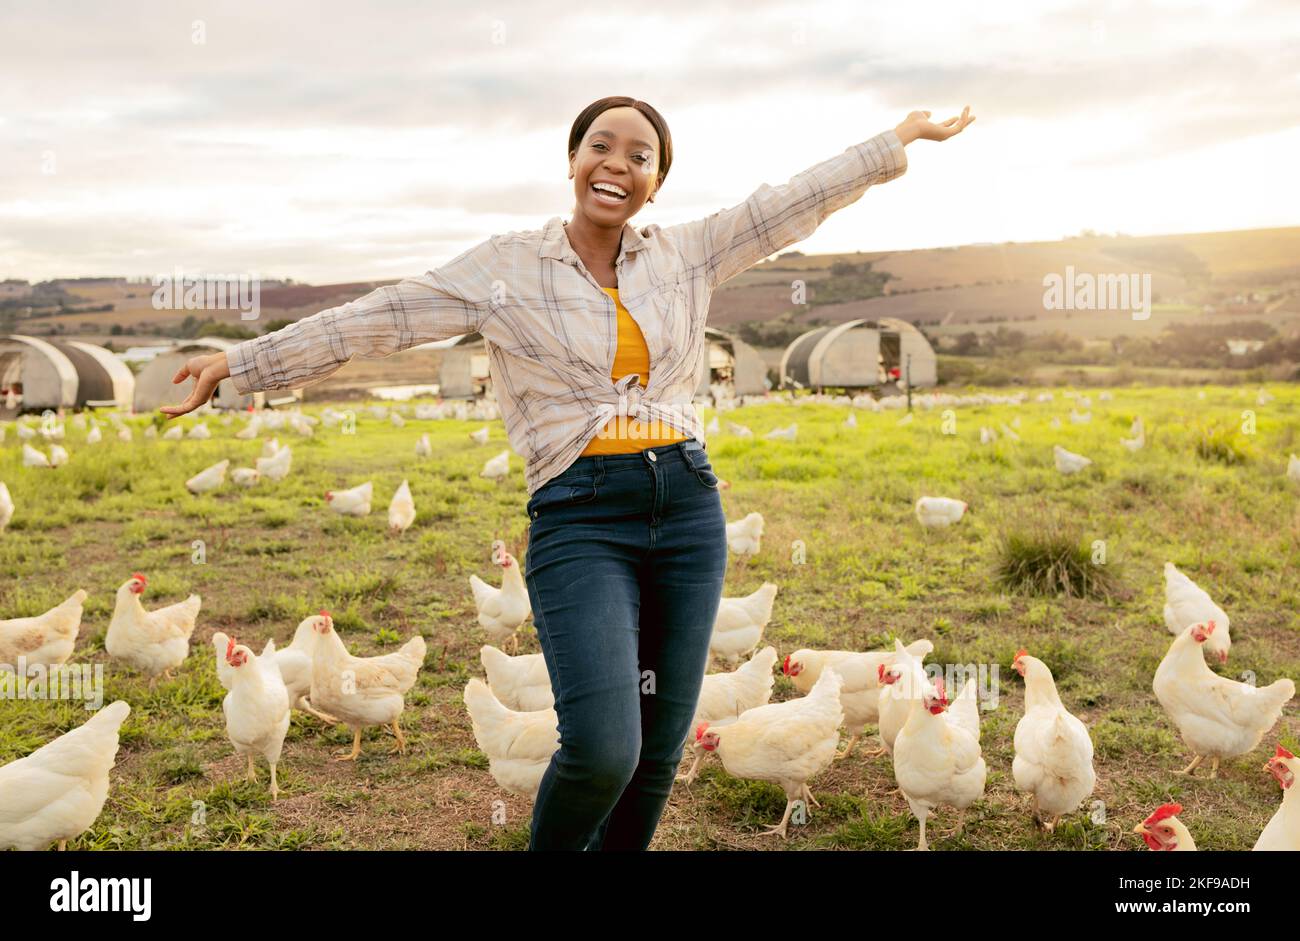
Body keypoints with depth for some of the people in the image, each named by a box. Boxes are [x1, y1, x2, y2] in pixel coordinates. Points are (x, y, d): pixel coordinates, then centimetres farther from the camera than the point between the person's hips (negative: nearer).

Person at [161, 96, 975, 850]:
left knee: (660, 749, 7)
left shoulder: (685, 255, 10)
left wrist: (901, 137, 18)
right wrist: (238, 364, -2)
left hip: (689, 510, 4)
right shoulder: (506, 268, 1)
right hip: (581, 518, -4)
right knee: (601, 751, -16)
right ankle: (553, 843, 16)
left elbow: (796, 202, 14)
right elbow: (371, 321, -1)